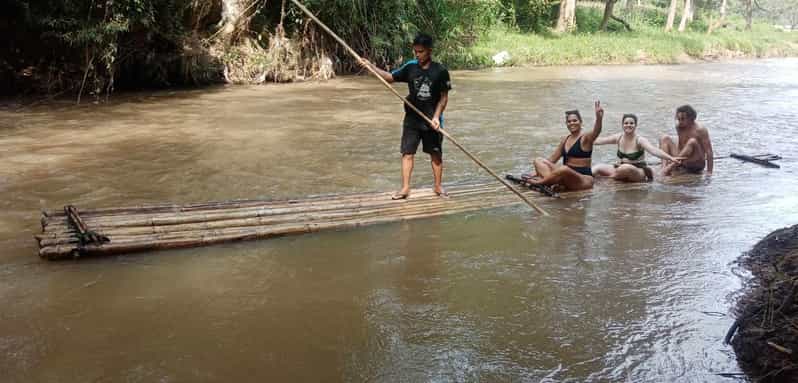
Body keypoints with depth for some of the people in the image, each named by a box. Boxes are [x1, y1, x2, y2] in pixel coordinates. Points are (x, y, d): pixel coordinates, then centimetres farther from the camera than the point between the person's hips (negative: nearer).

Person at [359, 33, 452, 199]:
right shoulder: (410, 67, -2)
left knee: (436, 153, 10)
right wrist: (371, 66, -3)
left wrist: (436, 117, -16)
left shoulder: (440, 71, -10)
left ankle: (438, 186, 23)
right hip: (412, 119, 2)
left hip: (432, 120, -2)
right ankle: (405, 188, 8)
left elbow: (444, 97, -6)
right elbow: (390, 77, 7)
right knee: (407, 153, 1)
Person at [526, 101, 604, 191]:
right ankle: (552, 182, -31)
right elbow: (552, 159, 20)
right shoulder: (565, 140, 15)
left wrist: (599, 118, -48)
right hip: (567, 176, 8)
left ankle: (539, 182, -22)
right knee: (538, 161, -3)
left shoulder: (585, 139, -5)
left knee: (564, 169, -40)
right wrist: (538, 169, 12)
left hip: (584, 180, -8)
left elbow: (596, 132, -28)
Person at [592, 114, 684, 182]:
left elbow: (654, 150, -29)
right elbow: (600, 141, 12)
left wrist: (671, 158, -44)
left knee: (626, 168, -37)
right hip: (619, 168, 6)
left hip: (638, 172, -6)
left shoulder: (640, 140, -14)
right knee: (598, 168, -9)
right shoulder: (619, 138, 3)